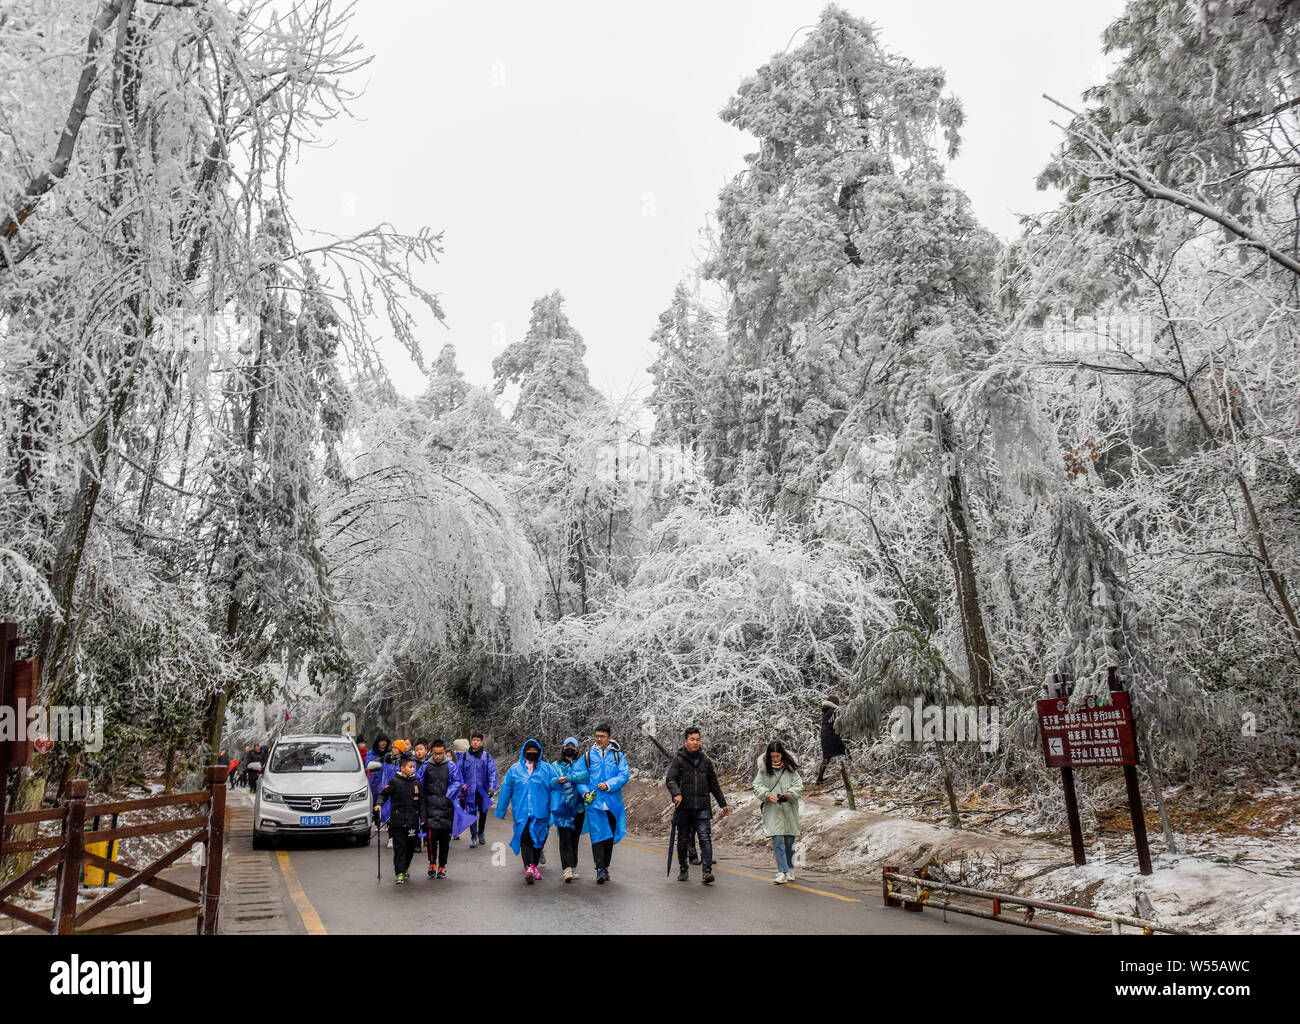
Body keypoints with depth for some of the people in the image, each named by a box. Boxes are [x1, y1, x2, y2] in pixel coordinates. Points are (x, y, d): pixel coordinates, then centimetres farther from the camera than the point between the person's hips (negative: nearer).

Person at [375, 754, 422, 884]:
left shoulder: (416, 782, 8)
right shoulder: (394, 781, -3)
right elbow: (383, 794, 6)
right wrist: (379, 804, -12)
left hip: (413, 821, 4)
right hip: (397, 821, -4)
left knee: (410, 846, 10)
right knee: (399, 847, -7)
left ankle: (405, 869, 29)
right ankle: (399, 873, -3)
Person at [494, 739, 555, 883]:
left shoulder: (546, 768, 8)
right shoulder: (515, 769, 9)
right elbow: (506, 789, 12)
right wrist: (501, 811, 11)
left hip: (541, 812, 1)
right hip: (522, 812, -1)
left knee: (538, 839, 4)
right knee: (525, 840, -12)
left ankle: (532, 865, 20)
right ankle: (529, 867, -20)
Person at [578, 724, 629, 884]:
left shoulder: (617, 755, 8)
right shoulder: (588, 755, 9)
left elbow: (624, 775, -2)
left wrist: (609, 785, -16)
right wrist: (585, 792, -7)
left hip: (613, 803, 2)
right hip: (594, 802, -1)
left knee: (610, 836, 10)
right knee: (597, 834, -11)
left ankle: (605, 867, 22)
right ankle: (600, 869, -9)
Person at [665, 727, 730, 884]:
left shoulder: (705, 761, 13)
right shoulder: (679, 760, 3)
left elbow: (714, 785, 21)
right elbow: (670, 780, -9)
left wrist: (723, 804, 22)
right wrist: (676, 794, -29)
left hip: (703, 808, 1)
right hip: (683, 808, -1)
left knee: (705, 838, -11)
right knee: (683, 839, 9)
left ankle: (707, 871, -13)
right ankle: (683, 868, 26)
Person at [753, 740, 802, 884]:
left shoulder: (790, 768, 1)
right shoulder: (764, 769, 0)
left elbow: (798, 785, -1)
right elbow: (757, 786, 1)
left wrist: (788, 795, -18)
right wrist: (768, 795, -17)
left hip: (789, 811, 1)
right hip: (772, 811, -1)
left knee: (789, 841, 10)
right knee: (777, 841, -10)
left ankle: (790, 869, 29)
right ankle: (782, 872, -8)